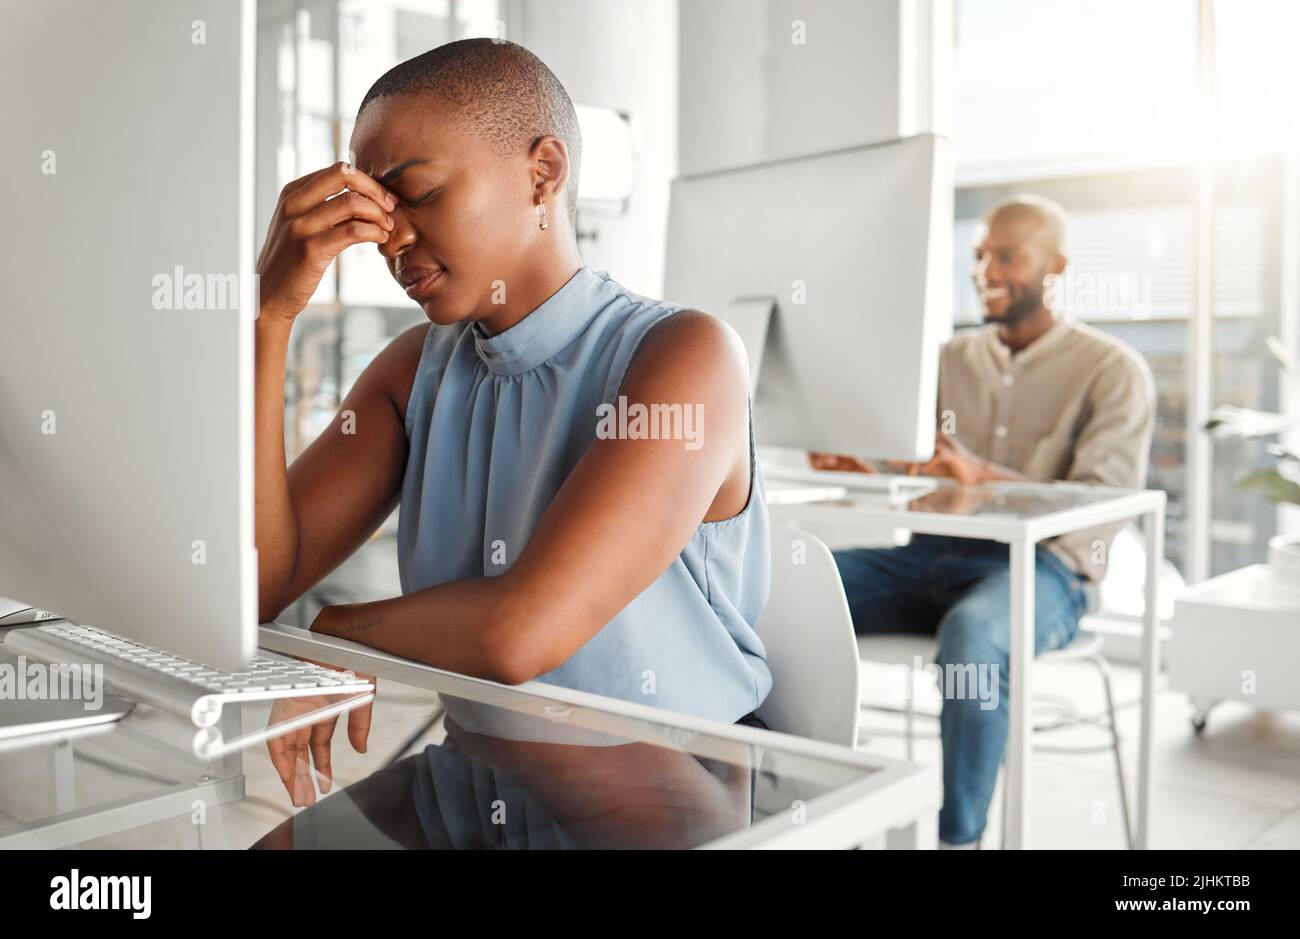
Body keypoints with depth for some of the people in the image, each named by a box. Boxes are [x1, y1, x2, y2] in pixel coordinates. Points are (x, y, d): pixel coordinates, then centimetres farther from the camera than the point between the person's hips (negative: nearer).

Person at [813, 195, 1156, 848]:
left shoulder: (1113, 371, 2)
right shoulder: (951, 359, 17)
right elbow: (913, 475, 11)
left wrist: (983, 474, -29)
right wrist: (861, 469, -14)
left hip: (1042, 567, -5)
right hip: (933, 555, 5)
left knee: (973, 631, -40)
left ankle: (958, 836, -24)